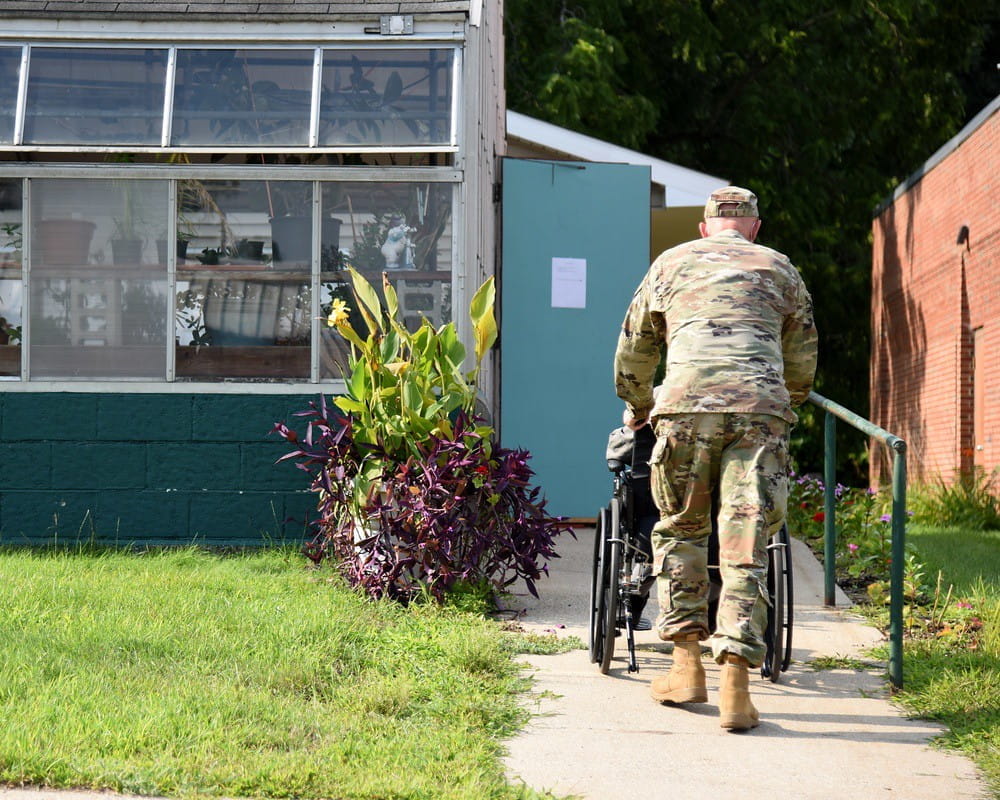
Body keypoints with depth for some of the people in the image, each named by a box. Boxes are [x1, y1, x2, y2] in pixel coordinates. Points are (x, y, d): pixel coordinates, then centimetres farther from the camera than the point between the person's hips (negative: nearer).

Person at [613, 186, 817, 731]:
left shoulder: (672, 263, 24)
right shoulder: (779, 269, 24)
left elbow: (633, 347, 30)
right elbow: (803, 361, 30)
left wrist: (637, 409, 46)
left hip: (687, 405, 0)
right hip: (762, 410, 0)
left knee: (679, 531, 16)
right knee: (746, 544, -1)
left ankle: (686, 665, 12)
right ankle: (735, 685, -7)